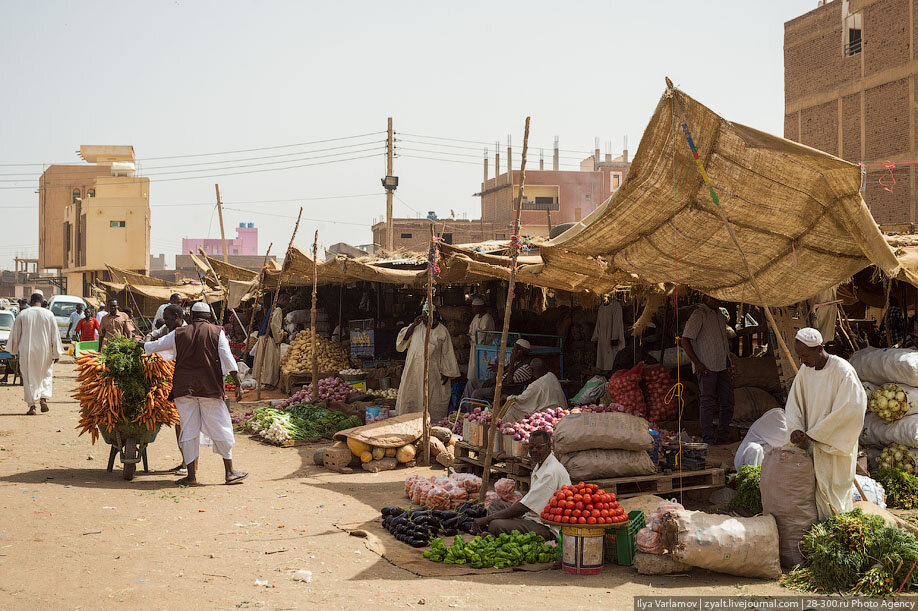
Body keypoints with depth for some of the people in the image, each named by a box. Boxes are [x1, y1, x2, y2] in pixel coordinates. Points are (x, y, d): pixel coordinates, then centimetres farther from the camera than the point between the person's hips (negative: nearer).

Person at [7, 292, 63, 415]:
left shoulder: (22, 314, -2)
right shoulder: (49, 314, -2)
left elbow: (15, 334, 5)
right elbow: (55, 335, 0)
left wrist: (13, 350, 18)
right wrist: (56, 354, 6)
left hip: (27, 351, 0)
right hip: (44, 351, 1)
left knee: (29, 378, 6)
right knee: (45, 375, 18)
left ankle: (31, 406, 1)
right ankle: (43, 398, -1)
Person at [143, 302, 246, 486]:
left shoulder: (179, 334, 8)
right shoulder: (216, 333, 3)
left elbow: (154, 346, 18)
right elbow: (228, 360, -5)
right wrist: (238, 384, -4)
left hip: (184, 388, 2)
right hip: (210, 388, -2)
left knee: (189, 429, 6)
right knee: (221, 428, 5)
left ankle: (192, 475, 7)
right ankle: (230, 472, 9)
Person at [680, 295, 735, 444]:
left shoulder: (720, 315, 17)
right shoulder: (699, 314, -8)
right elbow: (685, 341, -12)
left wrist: (729, 364, 17)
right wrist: (697, 363, -15)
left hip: (723, 365, 8)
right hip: (707, 367, -8)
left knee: (727, 401, 5)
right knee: (708, 401, -7)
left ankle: (723, 438, 13)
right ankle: (708, 439, -3)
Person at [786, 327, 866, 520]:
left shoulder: (843, 372, -17)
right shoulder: (805, 371, 4)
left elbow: (845, 412, -21)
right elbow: (793, 402, 10)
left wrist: (811, 436, -19)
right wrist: (796, 428, -10)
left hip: (835, 446, -6)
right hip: (812, 442, 6)